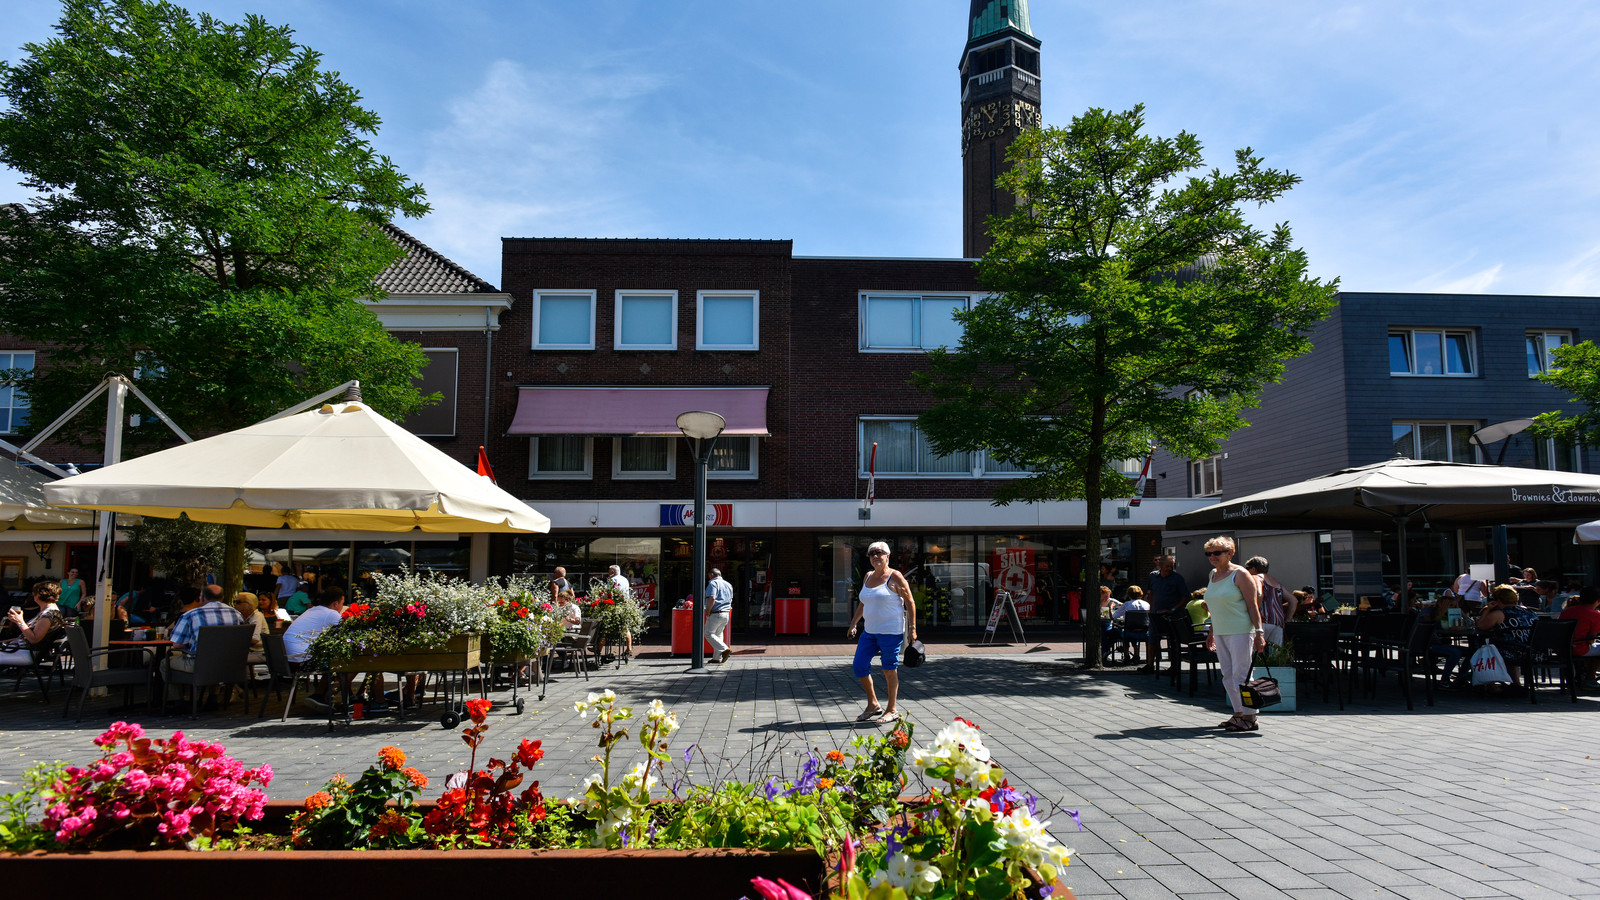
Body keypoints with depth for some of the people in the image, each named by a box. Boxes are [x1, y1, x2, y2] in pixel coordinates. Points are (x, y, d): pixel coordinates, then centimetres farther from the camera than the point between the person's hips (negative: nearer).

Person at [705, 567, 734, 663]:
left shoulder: (713, 583, -8)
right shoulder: (728, 585, 18)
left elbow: (712, 598, -19)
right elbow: (730, 600, 21)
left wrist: (708, 610, -10)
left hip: (716, 613, -8)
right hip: (726, 613, 8)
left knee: (709, 634, -2)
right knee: (718, 634, 15)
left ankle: (725, 649, -17)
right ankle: (717, 658, 13)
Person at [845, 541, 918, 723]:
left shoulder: (895, 577, -8)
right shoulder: (868, 577, 12)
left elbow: (910, 602, -5)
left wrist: (912, 629, -9)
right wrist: (853, 623, 21)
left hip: (891, 632, -7)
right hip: (869, 631, 7)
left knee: (889, 669, 0)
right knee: (859, 666, 4)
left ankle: (892, 709, 14)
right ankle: (873, 705, 19)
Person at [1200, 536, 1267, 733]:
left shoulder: (1240, 574, -7)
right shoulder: (1213, 574, 15)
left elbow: (1253, 604, -10)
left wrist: (1259, 632, -16)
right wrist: (1212, 633, 23)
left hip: (1240, 632, -8)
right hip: (1220, 633, 8)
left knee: (1241, 676, -7)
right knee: (1227, 676, 9)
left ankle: (1251, 718, 0)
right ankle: (1239, 714, 17)